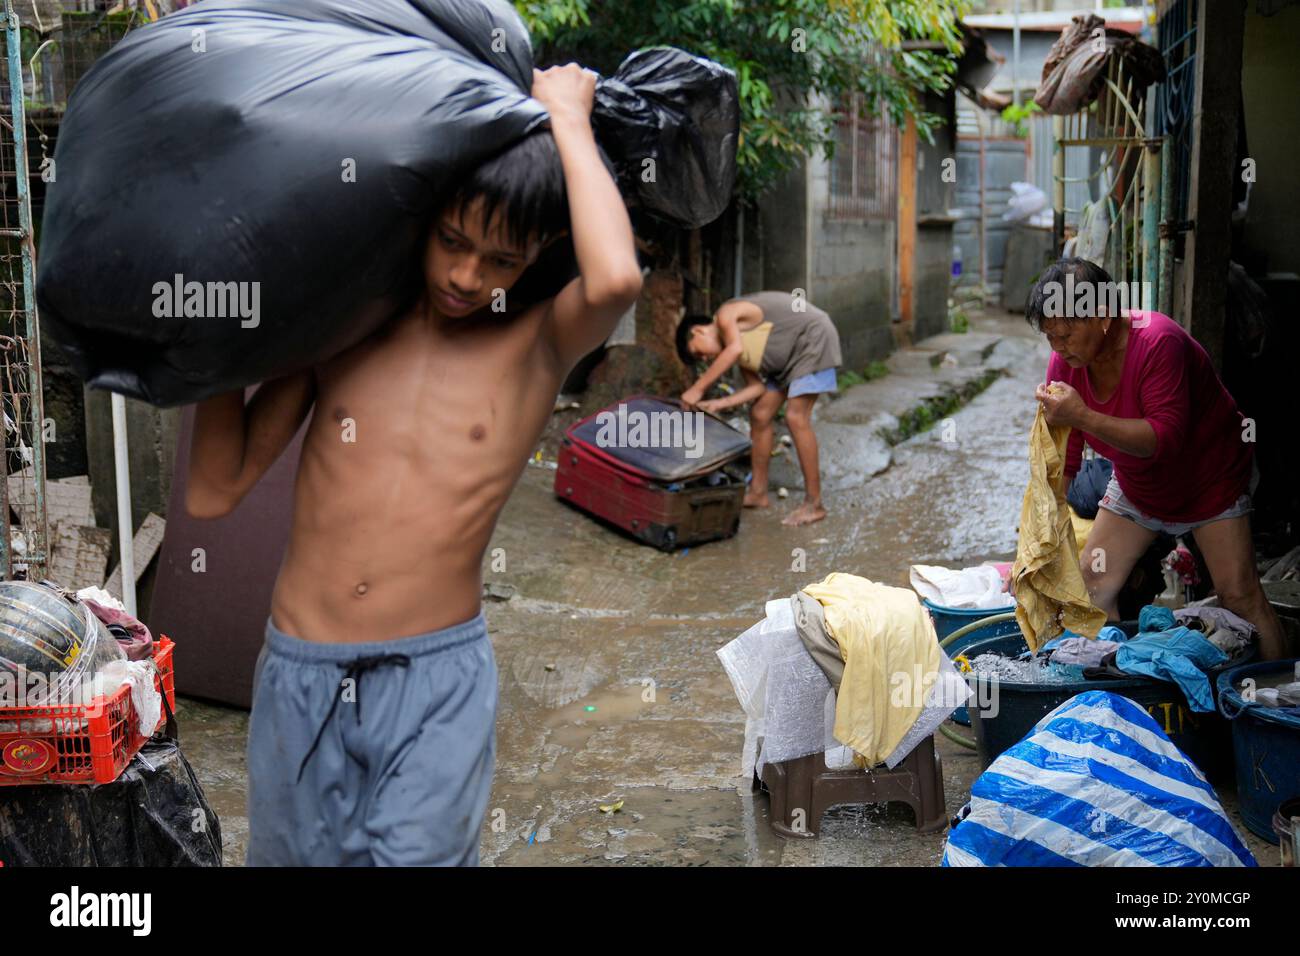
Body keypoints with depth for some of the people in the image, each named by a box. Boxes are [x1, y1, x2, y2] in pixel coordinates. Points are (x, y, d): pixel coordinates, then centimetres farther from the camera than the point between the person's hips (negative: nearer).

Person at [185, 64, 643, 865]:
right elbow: (214, 492, 2)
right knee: (299, 855, 14)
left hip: (440, 679, -3)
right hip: (298, 677, 3)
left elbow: (615, 279, -28)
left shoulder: (538, 344, -3)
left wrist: (569, 120, -13)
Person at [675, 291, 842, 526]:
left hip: (813, 337, -10)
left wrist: (698, 388, -36)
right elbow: (757, 386, -1)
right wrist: (718, 404, -10)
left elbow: (734, 350, -38)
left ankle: (814, 504, -15)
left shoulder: (726, 315, -17)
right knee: (760, 415, 7)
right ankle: (758, 491, 16)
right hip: (791, 353, 10)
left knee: (796, 416, -17)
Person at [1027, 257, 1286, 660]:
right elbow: (1061, 461, -13)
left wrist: (1082, 417, -48)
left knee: (1240, 595, -6)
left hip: (1212, 480, -5)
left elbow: (1166, 438, -39)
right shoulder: (1066, 360, -16)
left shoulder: (1159, 342, -34)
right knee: (1092, 583, -2)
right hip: (1136, 487, 5)